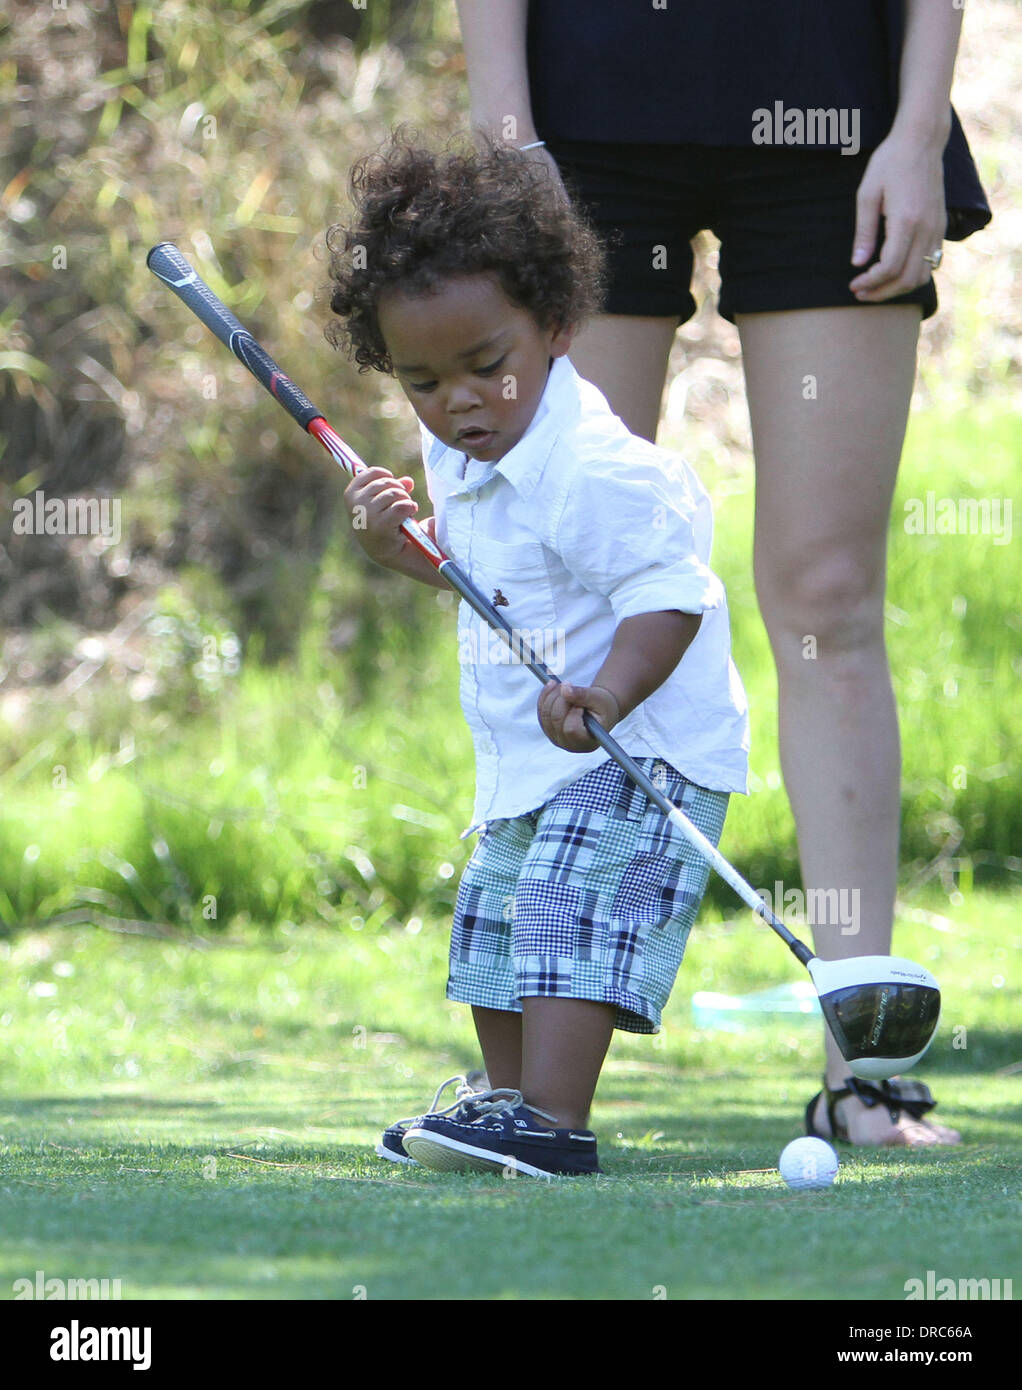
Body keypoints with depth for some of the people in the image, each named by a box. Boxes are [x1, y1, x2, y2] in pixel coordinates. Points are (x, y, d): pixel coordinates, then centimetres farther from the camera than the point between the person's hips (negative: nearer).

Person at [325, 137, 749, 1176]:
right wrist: (403, 546, 3)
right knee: (492, 917, 18)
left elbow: (668, 595, -27)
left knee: (574, 921, -22)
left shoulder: (597, 472, -26)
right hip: (524, 767, 11)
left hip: (639, 752, -11)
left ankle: (553, 1120, -28)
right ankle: (511, 1100, 31)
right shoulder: (457, 457, 5)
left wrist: (608, 696, -42)